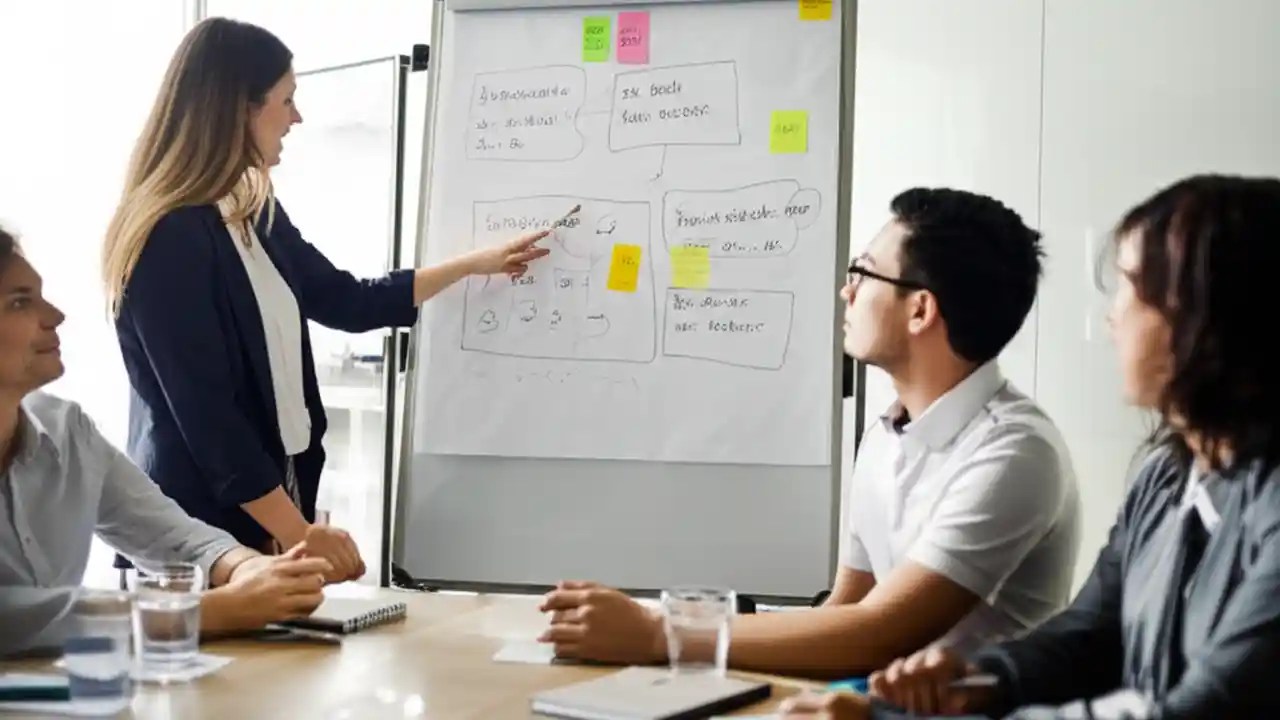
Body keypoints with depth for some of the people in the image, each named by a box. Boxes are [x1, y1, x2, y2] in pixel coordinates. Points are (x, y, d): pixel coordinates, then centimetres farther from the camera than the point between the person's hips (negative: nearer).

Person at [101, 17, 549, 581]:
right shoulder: (171, 238, -20)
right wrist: (298, 533, -20)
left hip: (270, 500, 8)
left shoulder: (256, 214, 6)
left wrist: (476, 263, 23)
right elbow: (205, 413, -21)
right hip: (202, 521, -8)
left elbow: (348, 301, 19)